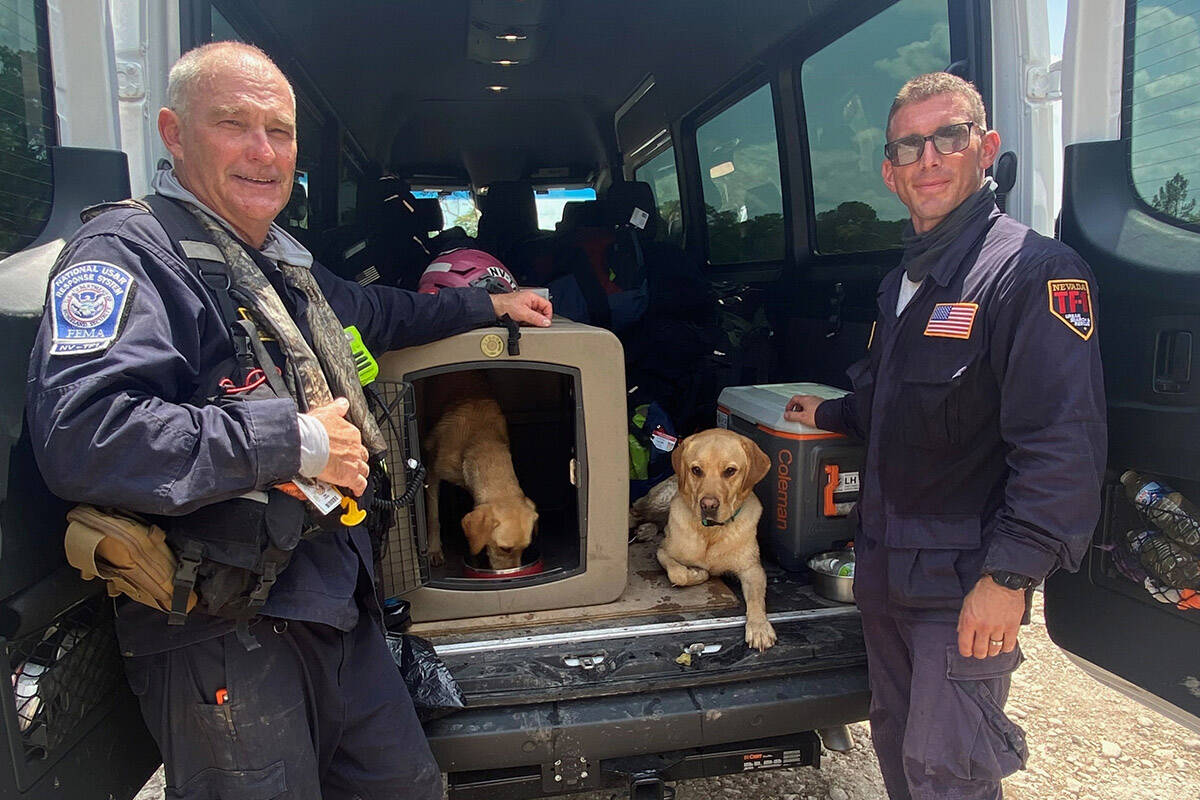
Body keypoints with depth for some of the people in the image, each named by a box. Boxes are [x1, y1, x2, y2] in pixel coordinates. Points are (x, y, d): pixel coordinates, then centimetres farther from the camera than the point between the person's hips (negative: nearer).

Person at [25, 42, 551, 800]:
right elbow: (81, 436, -29)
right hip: (222, 635, -8)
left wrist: (488, 304, 38)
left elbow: (375, 311, 35)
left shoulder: (285, 259, 15)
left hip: (340, 607, 9)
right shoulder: (126, 253, -14)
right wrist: (295, 440, -24)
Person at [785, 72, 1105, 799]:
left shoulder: (1033, 271, -16)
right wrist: (833, 414, 32)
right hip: (886, 569, 8)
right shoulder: (904, 279, 13)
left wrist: (1009, 575, -24)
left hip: (967, 583, -8)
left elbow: (1062, 447, -23)